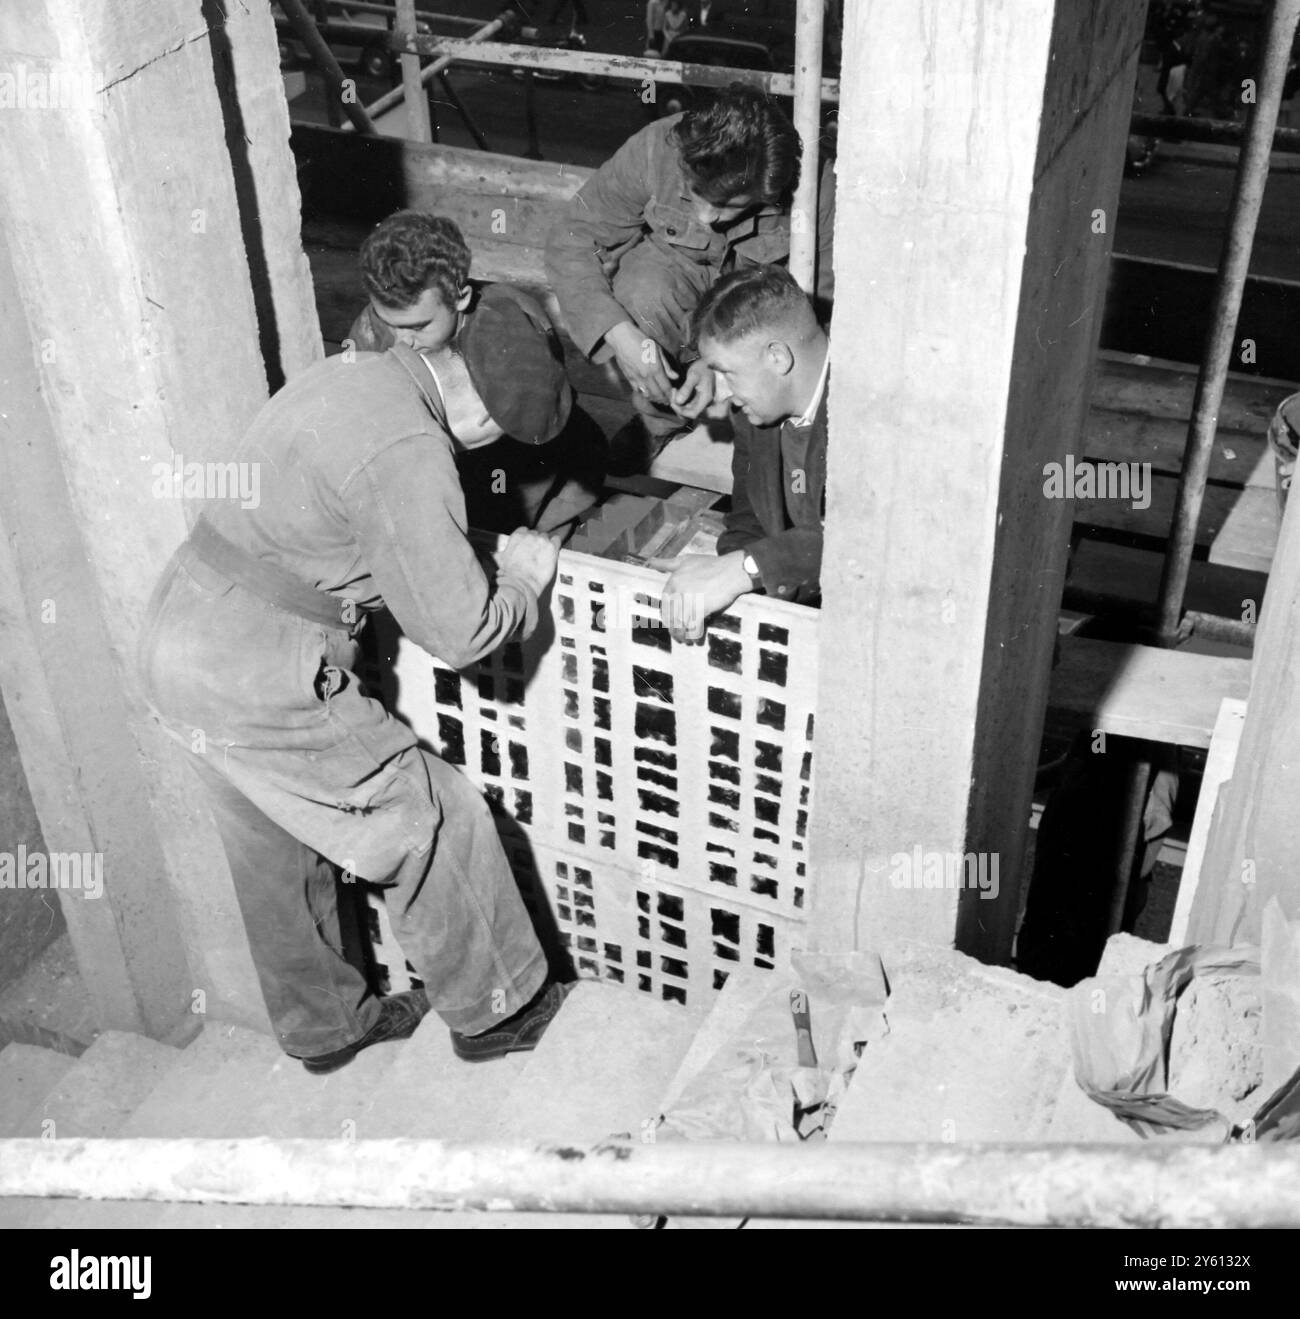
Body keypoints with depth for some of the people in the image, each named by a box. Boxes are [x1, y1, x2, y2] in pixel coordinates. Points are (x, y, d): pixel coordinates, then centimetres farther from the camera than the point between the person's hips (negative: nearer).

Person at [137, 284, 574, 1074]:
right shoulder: (409, 452, -22)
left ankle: (325, 1024, 42)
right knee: (434, 826, 7)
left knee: (279, 854, 24)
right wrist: (523, 577, 0)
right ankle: (494, 1010, 24)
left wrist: (479, 561, 14)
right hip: (257, 679, -9)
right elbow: (460, 631, -20)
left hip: (179, 636, 9)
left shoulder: (353, 374, 6)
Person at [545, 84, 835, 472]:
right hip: (671, 262, 1)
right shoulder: (652, 151, -30)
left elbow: (815, 296, -25)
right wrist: (620, 333, -40)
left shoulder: (815, 187, -31)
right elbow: (570, 242, -25)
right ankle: (659, 419, -8)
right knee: (642, 292, -35)